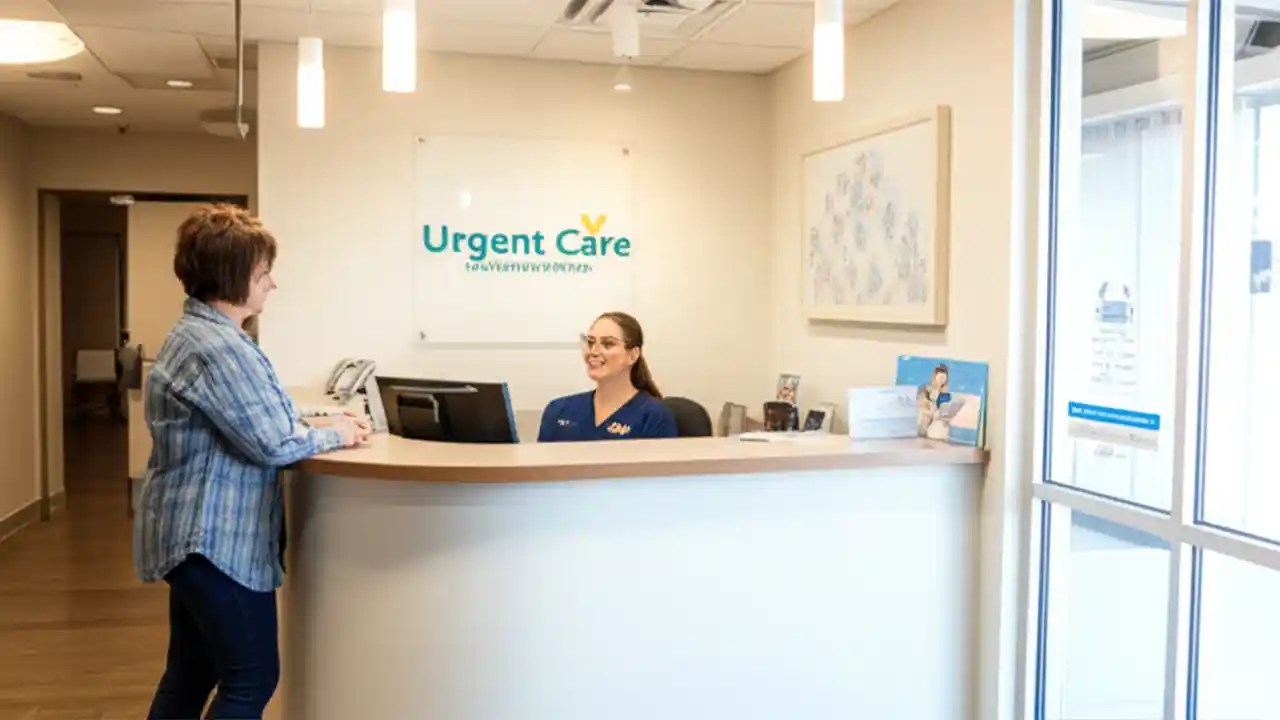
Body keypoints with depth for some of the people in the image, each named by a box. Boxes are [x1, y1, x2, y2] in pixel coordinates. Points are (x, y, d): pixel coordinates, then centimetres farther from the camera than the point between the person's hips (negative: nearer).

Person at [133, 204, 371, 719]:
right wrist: (333, 434, -4)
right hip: (215, 539, -11)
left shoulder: (196, 333, 14)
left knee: (191, 675, 17)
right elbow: (273, 444, -21)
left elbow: (246, 427, 17)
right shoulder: (219, 348, -21)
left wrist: (316, 426, 5)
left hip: (198, 533, 11)